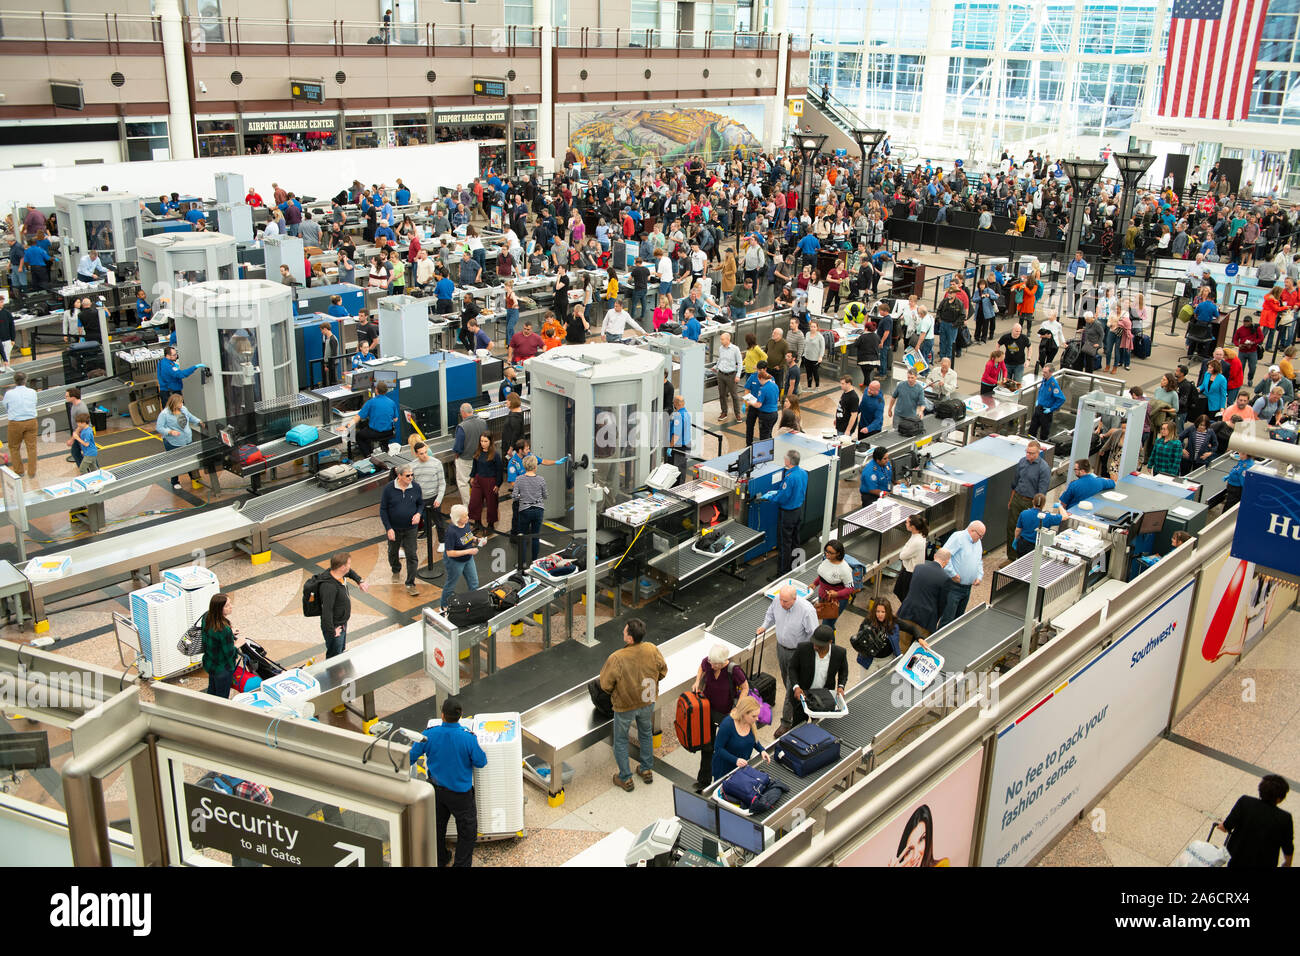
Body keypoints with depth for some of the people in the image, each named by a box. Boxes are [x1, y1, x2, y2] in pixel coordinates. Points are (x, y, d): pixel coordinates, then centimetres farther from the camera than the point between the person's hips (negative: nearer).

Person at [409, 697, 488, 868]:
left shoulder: (429, 735, -18)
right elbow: (481, 762, -14)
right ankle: (461, 863, 22)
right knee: (467, 830, 16)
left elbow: (411, 757, -6)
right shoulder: (468, 738, -26)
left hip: (436, 790, 4)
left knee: (438, 826, 25)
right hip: (459, 792, -4)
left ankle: (440, 859, 42)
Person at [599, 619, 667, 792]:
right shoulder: (652, 650, -21)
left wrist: (613, 693, 3)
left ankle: (625, 778, 30)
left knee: (620, 740, 19)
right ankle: (646, 770, 43)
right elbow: (663, 671, -3)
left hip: (624, 706, -4)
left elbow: (605, 685, -20)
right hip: (647, 701, 4)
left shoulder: (616, 659, -33)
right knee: (646, 733, 28)